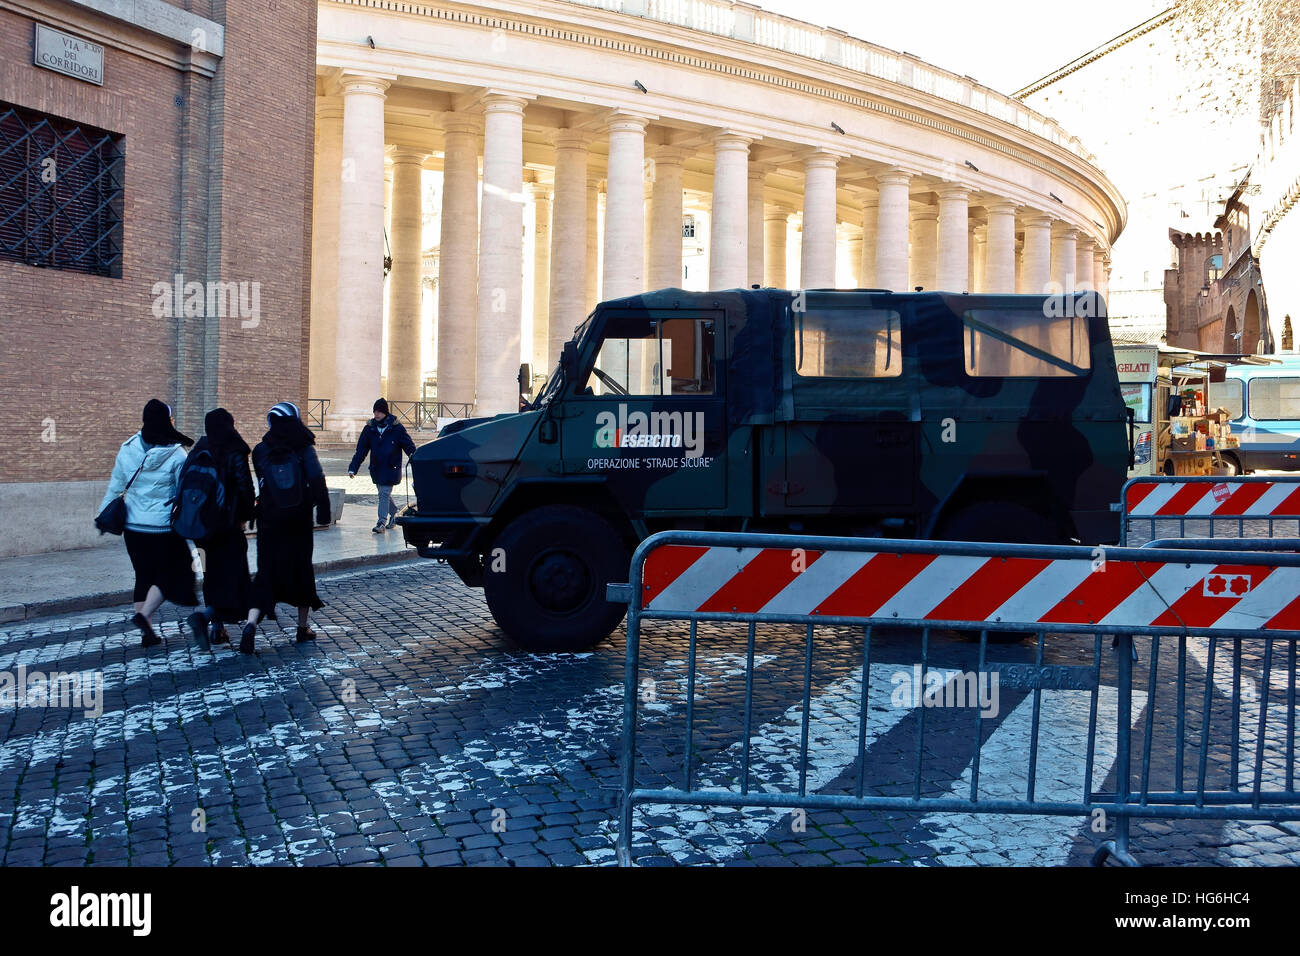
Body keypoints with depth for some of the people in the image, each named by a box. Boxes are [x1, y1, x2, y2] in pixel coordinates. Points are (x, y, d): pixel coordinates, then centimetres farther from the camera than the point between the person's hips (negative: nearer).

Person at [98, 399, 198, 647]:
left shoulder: (128, 450, 1)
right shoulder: (176, 454, -12)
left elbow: (115, 487, 8)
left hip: (133, 526, 5)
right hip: (164, 527, -4)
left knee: (143, 575, 14)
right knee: (171, 572, 11)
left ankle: (147, 632, 15)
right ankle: (143, 615, -7)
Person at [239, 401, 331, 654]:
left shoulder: (261, 451, 0)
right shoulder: (304, 449, -6)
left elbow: (260, 482, 9)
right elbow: (317, 481, -12)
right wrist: (323, 511, -8)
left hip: (269, 522, 1)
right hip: (298, 522, -1)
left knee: (267, 572, 4)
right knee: (301, 568, 13)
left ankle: (251, 622, -18)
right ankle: (303, 628, 21)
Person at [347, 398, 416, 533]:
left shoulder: (396, 428, -8)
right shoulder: (370, 428, 2)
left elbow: (410, 447, -2)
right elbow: (361, 450, 3)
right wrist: (353, 468, -3)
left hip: (391, 468, -5)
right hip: (376, 468, 5)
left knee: (385, 493, -9)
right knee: (383, 493, 15)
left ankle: (382, 522, -6)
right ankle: (394, 514, 35)